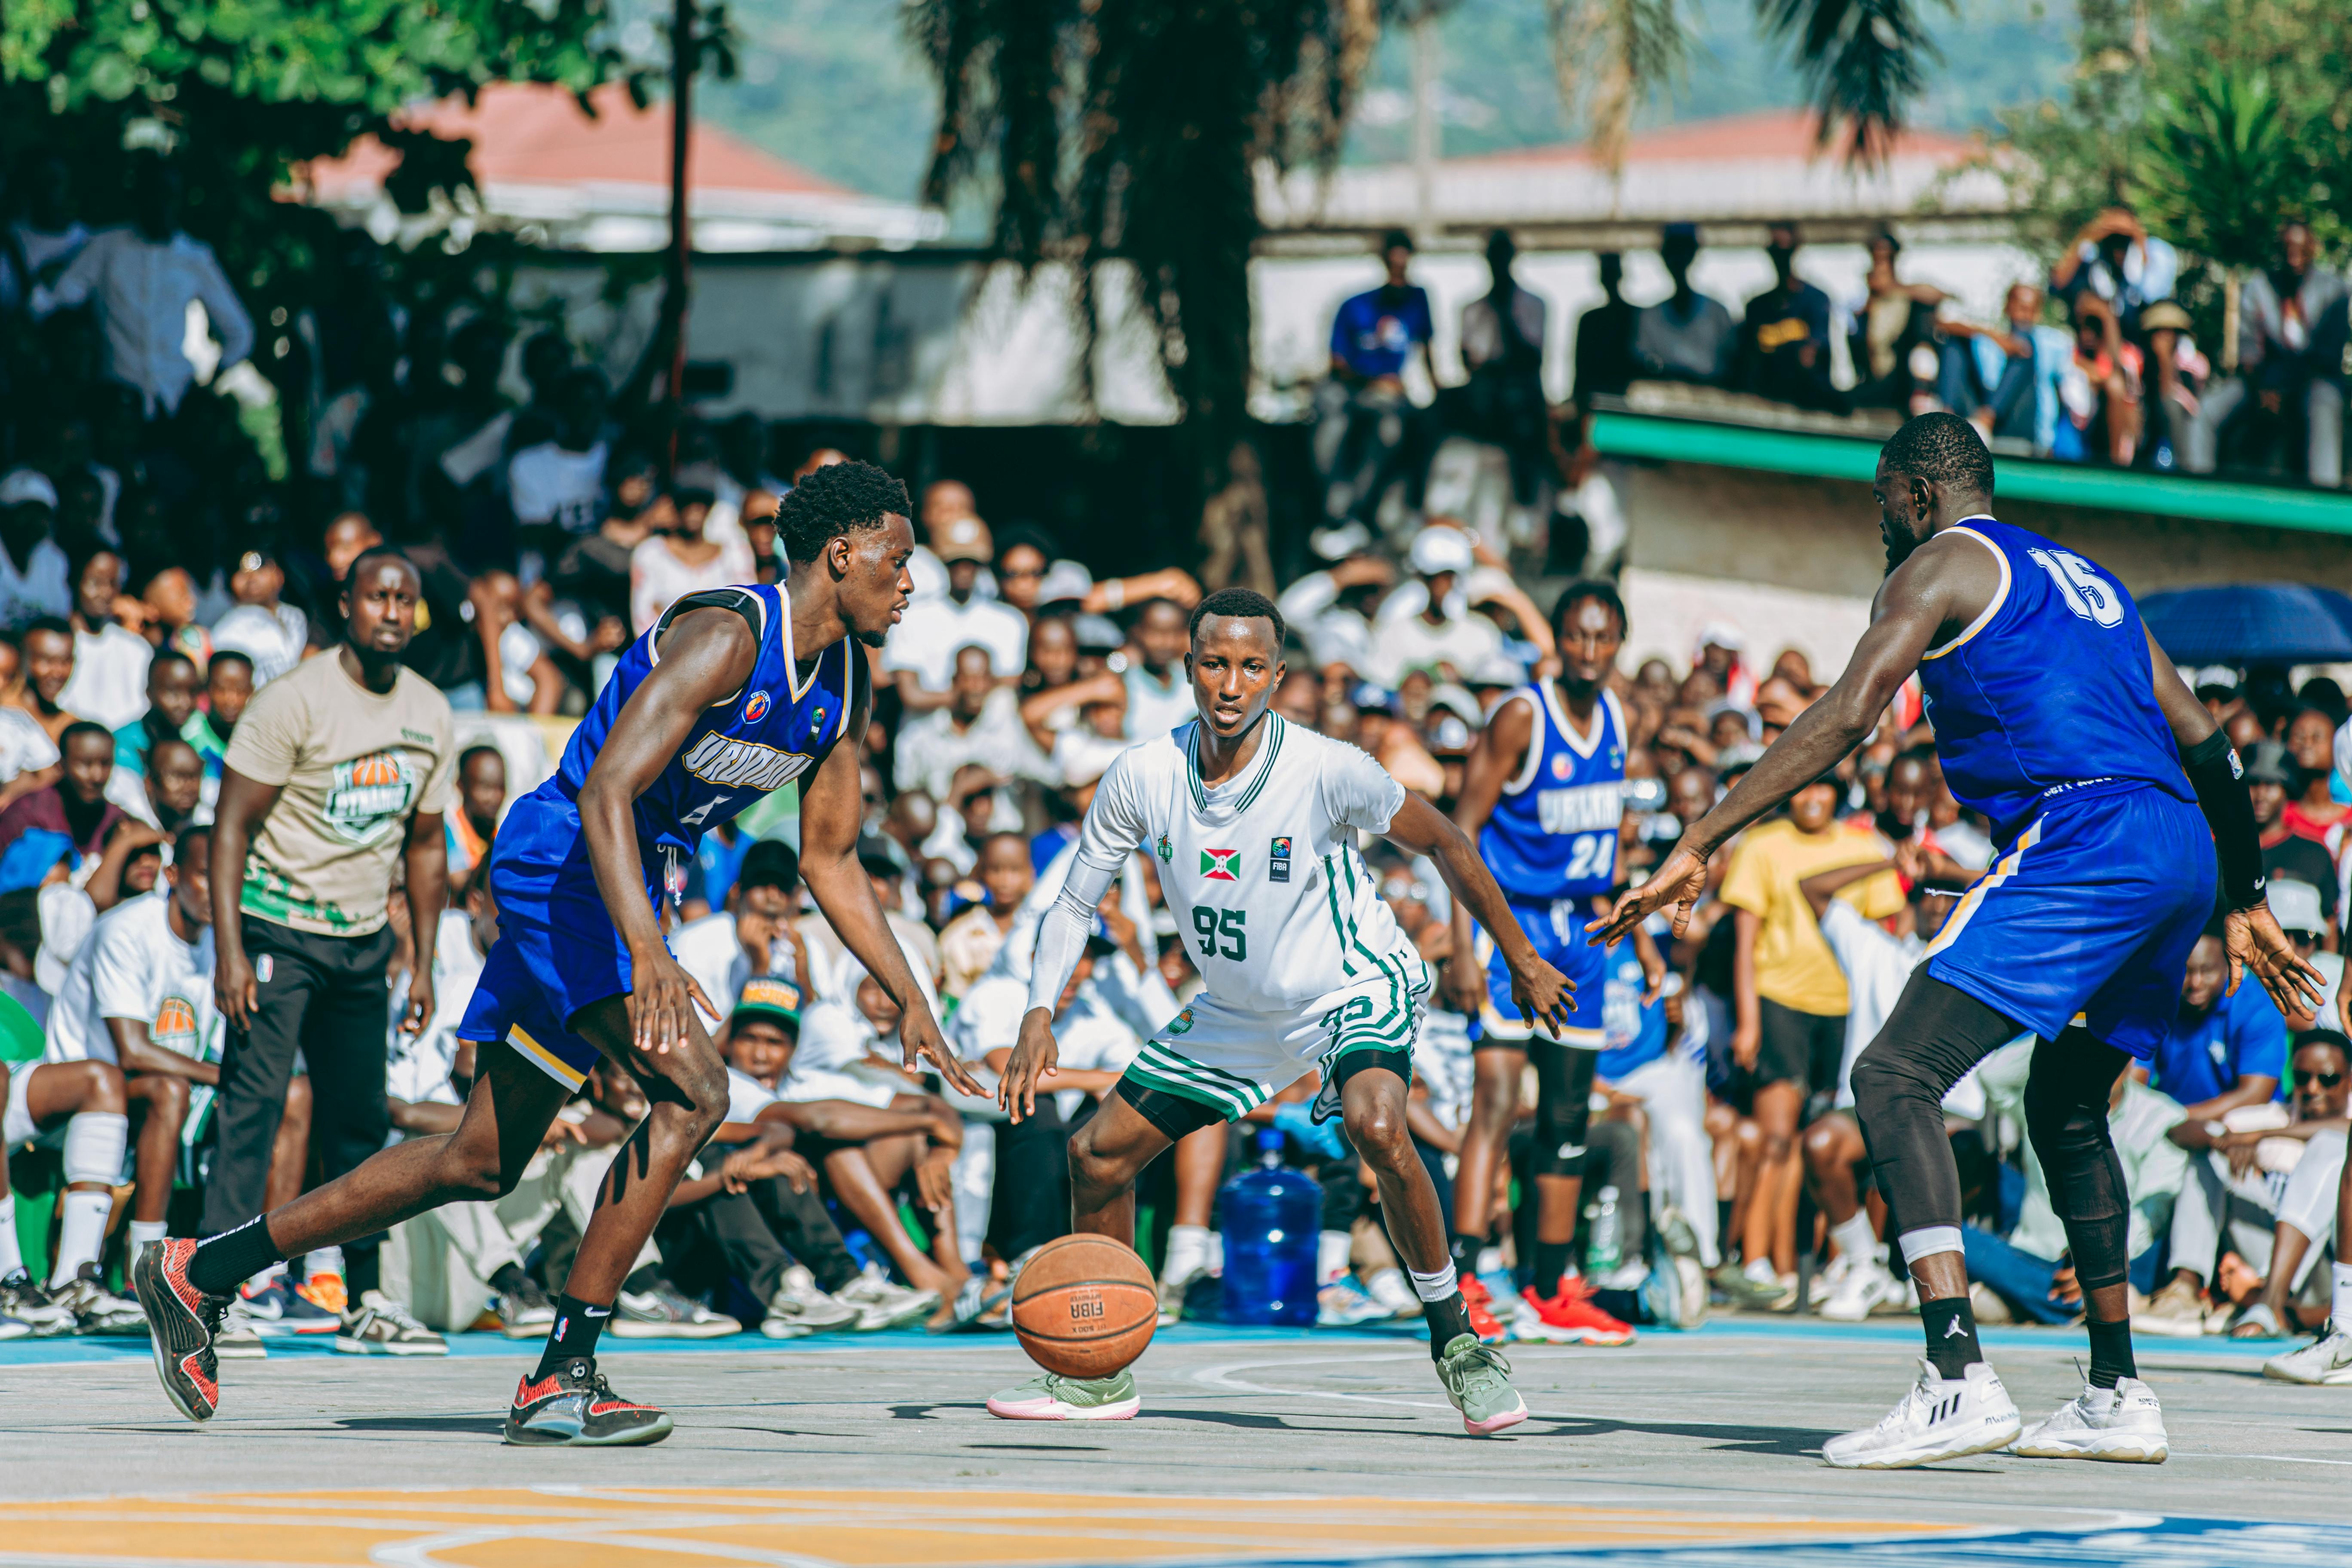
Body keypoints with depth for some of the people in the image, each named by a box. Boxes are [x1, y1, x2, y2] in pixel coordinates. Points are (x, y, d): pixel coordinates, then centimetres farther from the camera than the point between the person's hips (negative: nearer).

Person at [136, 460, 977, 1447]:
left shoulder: (845, 689, 6)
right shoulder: (726, 637, -22)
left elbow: (829, 862, 17)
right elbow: (606, 792, -31)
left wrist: (913, 1006, 11)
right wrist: (646, 955, -44)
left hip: (632, 886, 9)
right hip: (562, 866, -9)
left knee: (482, 1163, 12)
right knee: (691, 1092, -25)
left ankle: (197, 1274, 23)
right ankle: (560, 1378, -22)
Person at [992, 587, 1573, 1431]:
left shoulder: (1327, 770, -26)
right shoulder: (1144, 776, -15)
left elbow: (1441, 843, -11)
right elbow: (1075, 902, -3)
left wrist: (1522, 961, -4)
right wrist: (1039, 1016, -18)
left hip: (1356, 986, -5)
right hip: (1236, 1007, 5)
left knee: (1377, 1125, -35)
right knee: (1098, 1154, 4)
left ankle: (1455, 1337, -17)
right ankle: (1099, 1374, 23)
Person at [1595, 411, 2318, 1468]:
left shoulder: (1941, 565, 5)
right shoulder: (2082, 580, 30)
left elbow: (1844, 720, -8)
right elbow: (2204, 744, 29)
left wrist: (1697, 848, -10)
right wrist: (2245, 904, 37)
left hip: (2077, 843, -9)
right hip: (2181, 849, 9)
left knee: (1894, 1079, -13)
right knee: (2066, 1113, 27)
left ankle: (1958, 1383, -27)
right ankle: (2117, 1400, 30)